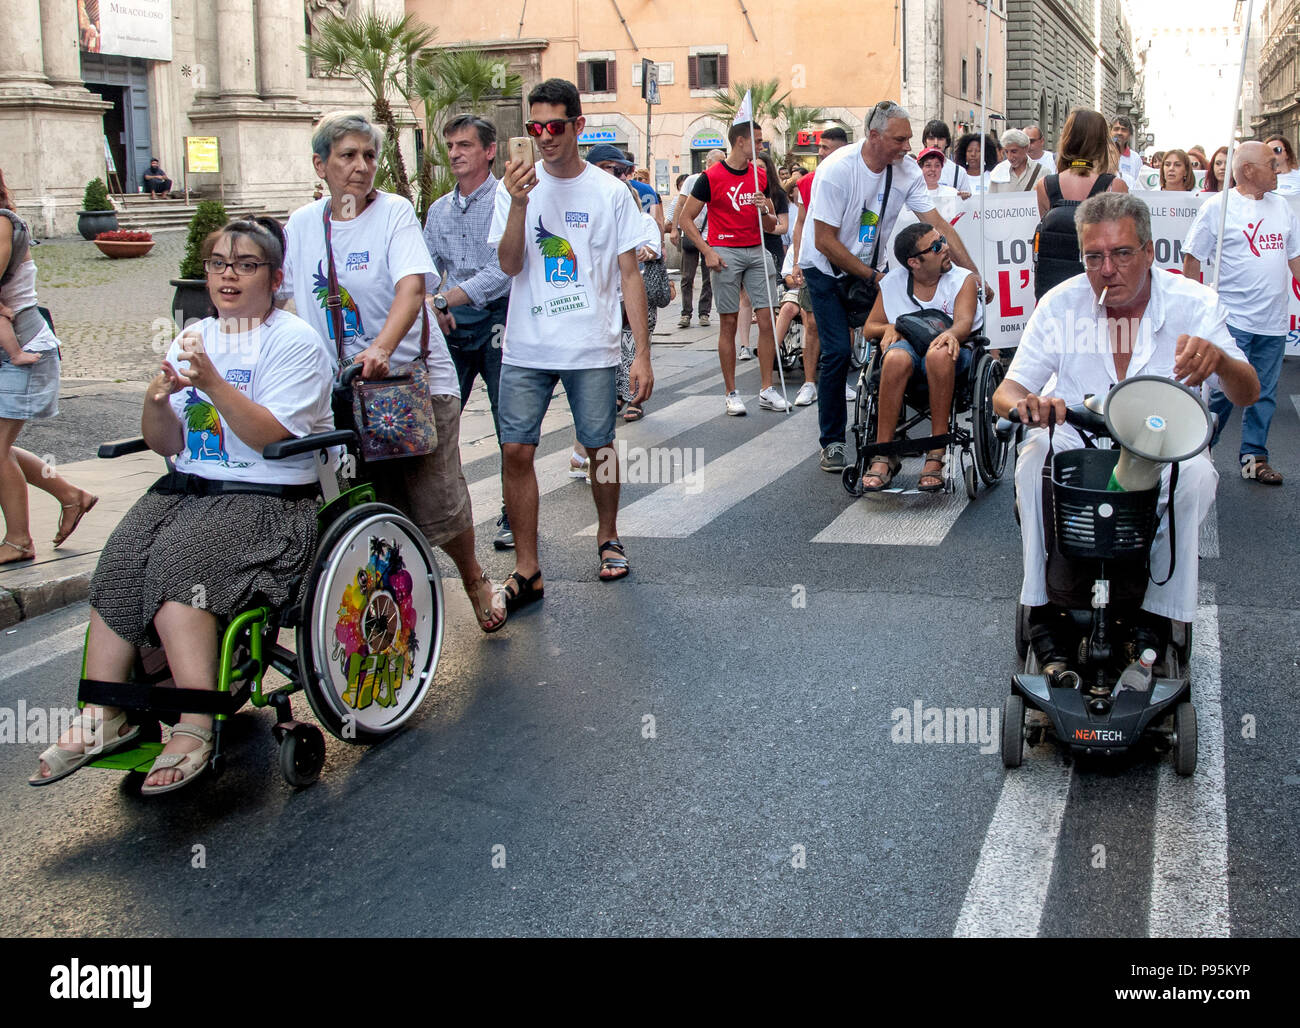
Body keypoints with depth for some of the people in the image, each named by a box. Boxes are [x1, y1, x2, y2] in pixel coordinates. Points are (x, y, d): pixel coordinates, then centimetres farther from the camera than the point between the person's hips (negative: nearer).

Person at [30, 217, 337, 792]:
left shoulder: (293, 340, -1)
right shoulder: (194, 338, 18)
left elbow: (271, 438, -13)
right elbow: (166, 445, 14)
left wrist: (213, 382, -22)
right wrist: (156, 401, -7)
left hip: (266, 499, -6)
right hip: (187, 486, 6)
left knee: (177, 562, -30)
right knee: (119, 562, -20)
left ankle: (194, 728, -28)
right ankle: (103, 715, -19)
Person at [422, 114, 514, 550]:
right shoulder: (439, 210, 15)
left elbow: (503, 269, -16)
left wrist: (446, 299, -20)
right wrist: (434, 305, -3)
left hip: (497, 319, -5)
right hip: (452, 323, 6)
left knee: (509, 421, -2)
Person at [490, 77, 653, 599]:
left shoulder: (610, 192, 0)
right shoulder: (518, 186, 3)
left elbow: (629, 275, 1)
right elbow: (509, 265, -5)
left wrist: (642, 353, -3)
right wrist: (519, 204, -20)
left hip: (592, 348, -1)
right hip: (526, 347, 1)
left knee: (599, 445, 8)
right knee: (516, 450, -3)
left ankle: (608, 536, 33)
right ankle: (526, 569, 5)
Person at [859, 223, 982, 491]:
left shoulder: (962, 279, 5)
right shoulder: (892, 283, 11)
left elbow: (964, 322, -12)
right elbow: (870, 327, 17)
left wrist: (951, 334, -37)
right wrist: (889, 329, -7)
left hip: (951, 355, -1)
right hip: (908, 348, 2)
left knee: (938, 353, -40)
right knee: (896, 357, -37)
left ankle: (937, 455, -35)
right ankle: (884, 455, -32)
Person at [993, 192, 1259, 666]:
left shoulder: (1191, 302, -8)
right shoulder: (1061, 304, -7)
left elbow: (1247, 393, -16)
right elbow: (1008, 390, -9)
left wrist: (1218, 358, -42)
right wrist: (1025, 404, -36)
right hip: (1075, 435, 0)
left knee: (1197, 475, -30)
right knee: (1035, 459, -29)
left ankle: (1158, 611, -15)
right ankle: (1042, 606, -18)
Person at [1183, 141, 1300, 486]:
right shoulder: (1218, 206, -4)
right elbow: (1192, 260, -4)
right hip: (1231, 319, -5)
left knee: (1265, 393, 8)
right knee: (1224, 391, -7)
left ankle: (1254, 456, 18)